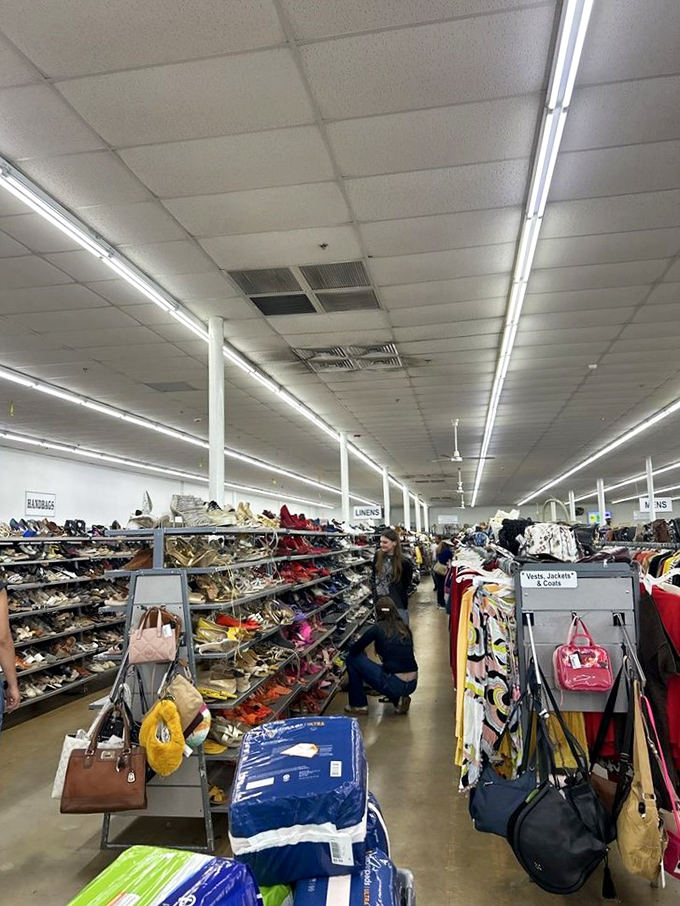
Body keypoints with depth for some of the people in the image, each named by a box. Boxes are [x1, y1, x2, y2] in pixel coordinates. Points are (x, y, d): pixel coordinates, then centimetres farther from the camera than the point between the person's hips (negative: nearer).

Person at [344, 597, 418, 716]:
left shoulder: (378, 628, -4)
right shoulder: (404, 628, 12)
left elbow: (354, 651, 2)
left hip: (395, 685, -6)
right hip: (412, 685, 6)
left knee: (352, 658, 9)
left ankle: (358, 705, 16)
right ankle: (398, 699, 14)